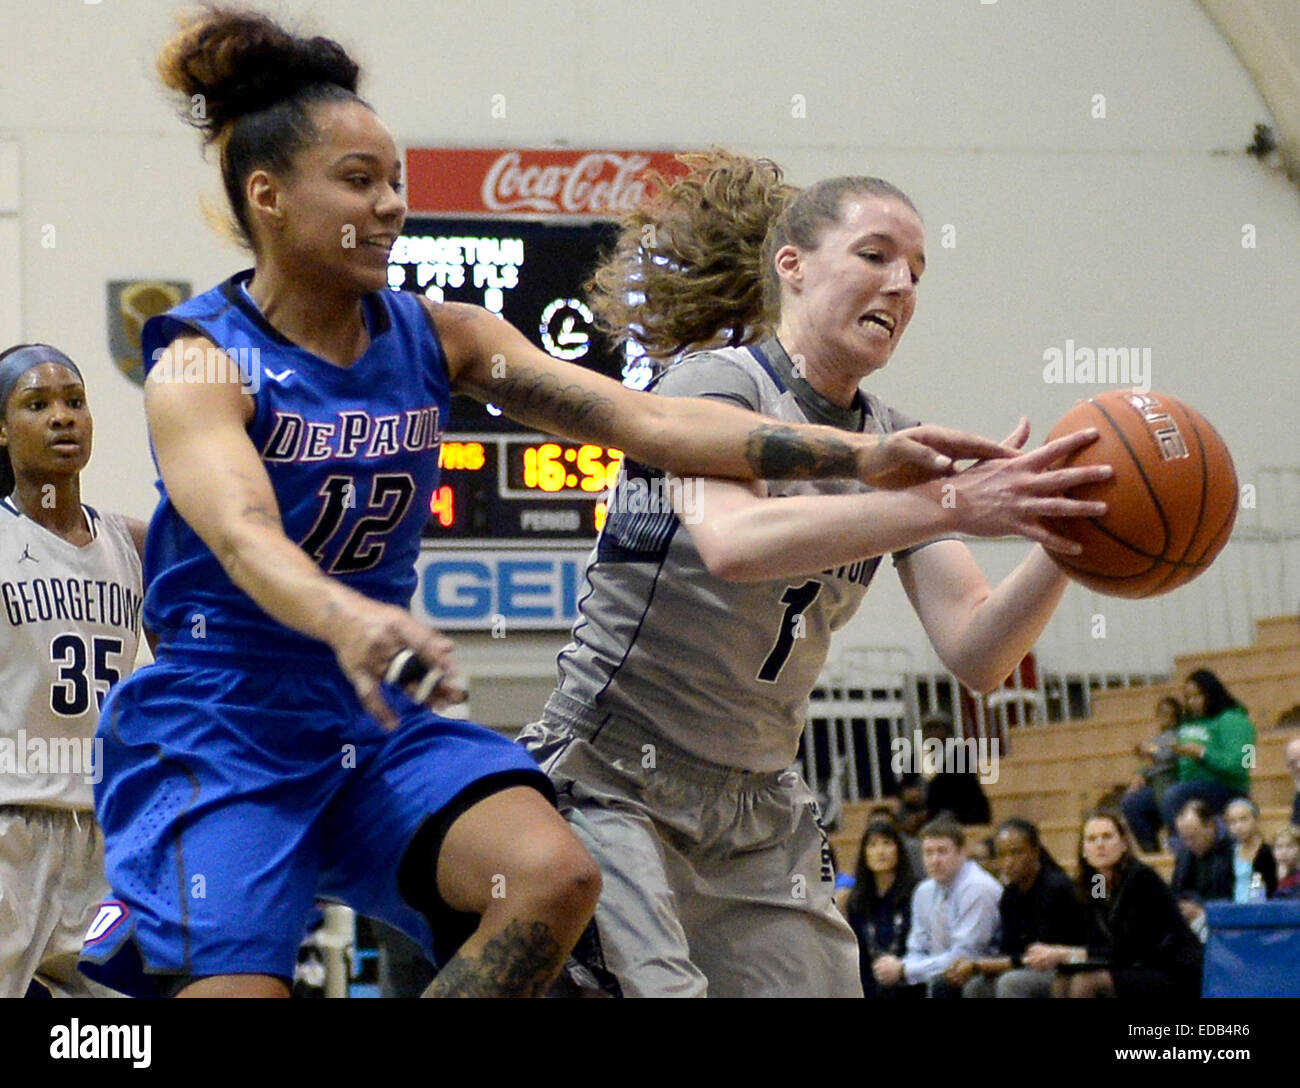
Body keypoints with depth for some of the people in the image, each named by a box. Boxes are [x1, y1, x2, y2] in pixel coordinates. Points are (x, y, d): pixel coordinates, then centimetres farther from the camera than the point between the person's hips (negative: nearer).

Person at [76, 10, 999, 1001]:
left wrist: (859, 457, -15)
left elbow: (649, 422, -3)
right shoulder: (200, 363, -11)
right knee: (236, 990, -20)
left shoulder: (436, 339, 4)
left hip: (374, 720, 5)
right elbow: (243, 535, -31)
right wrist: (349, 623, -53)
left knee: (553, 877, -20)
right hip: (220, 725, -5)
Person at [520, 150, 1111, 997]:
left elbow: (975, 655, -2)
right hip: (613, 789, -7)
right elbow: (731, 540, -34)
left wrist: (1061, 544, -21)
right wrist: (954, 504, -39)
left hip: (758, 811, 7)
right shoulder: (716, 380, -11)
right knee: (662, 988, -26)